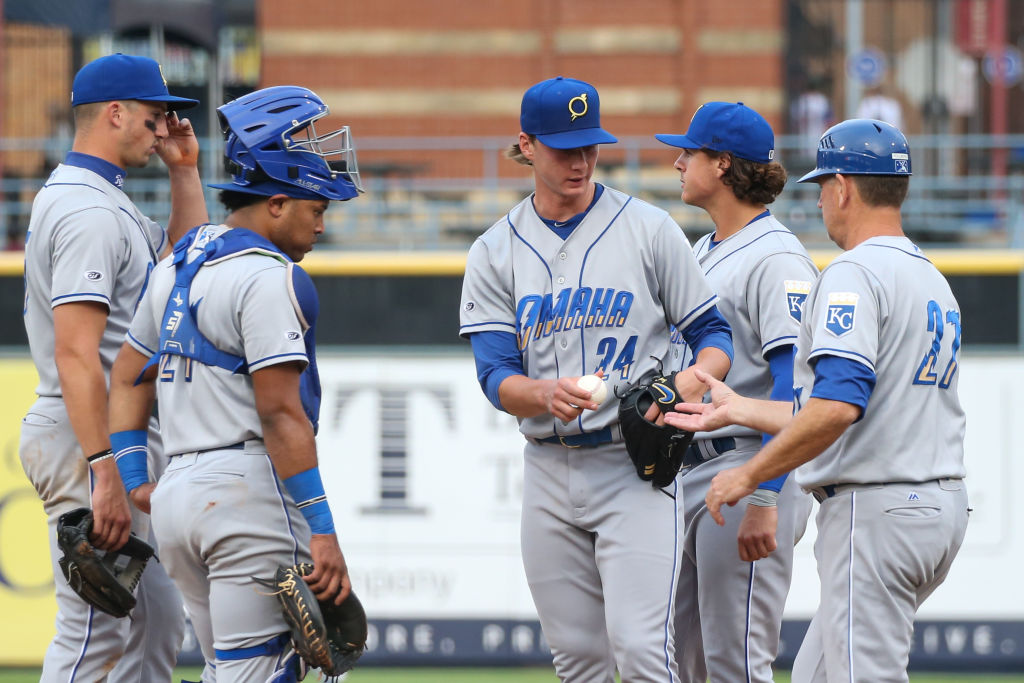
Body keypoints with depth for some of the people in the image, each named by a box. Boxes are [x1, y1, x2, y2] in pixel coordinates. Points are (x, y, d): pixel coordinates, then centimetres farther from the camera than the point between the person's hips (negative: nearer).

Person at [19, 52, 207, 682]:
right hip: (89, 441, -11)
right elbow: (76, 353, -25)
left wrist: (184, 170, 16)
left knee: (157, 624, 15)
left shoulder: (111, 205, 17)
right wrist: (106, 475, -30)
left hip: (123, 440, 11)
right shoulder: (89, 211, -17)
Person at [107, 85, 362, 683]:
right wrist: (322, 530, -16)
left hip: (177, 494, 9)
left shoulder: (176, 267, 17)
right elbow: (280, 415, -17)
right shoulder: (269, 279, -11)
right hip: (248, 485, -9)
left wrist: (134, 481, 23)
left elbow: (129, 376, 24)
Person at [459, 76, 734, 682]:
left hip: (636, 466, -3)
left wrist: (691, 383, -21)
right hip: (548, 469, 3)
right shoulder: (495, 252, 6)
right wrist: (547, 394, -27)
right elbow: (496, 377, -3)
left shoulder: (649, 229, 0)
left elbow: (713, 335, 3)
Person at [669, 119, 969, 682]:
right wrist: (737, 410, 27)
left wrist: (748, 476, -16)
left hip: (875, 509, -10)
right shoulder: (933, 280, 18)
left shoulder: (854, 274, -13)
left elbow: (838, 406, -26)